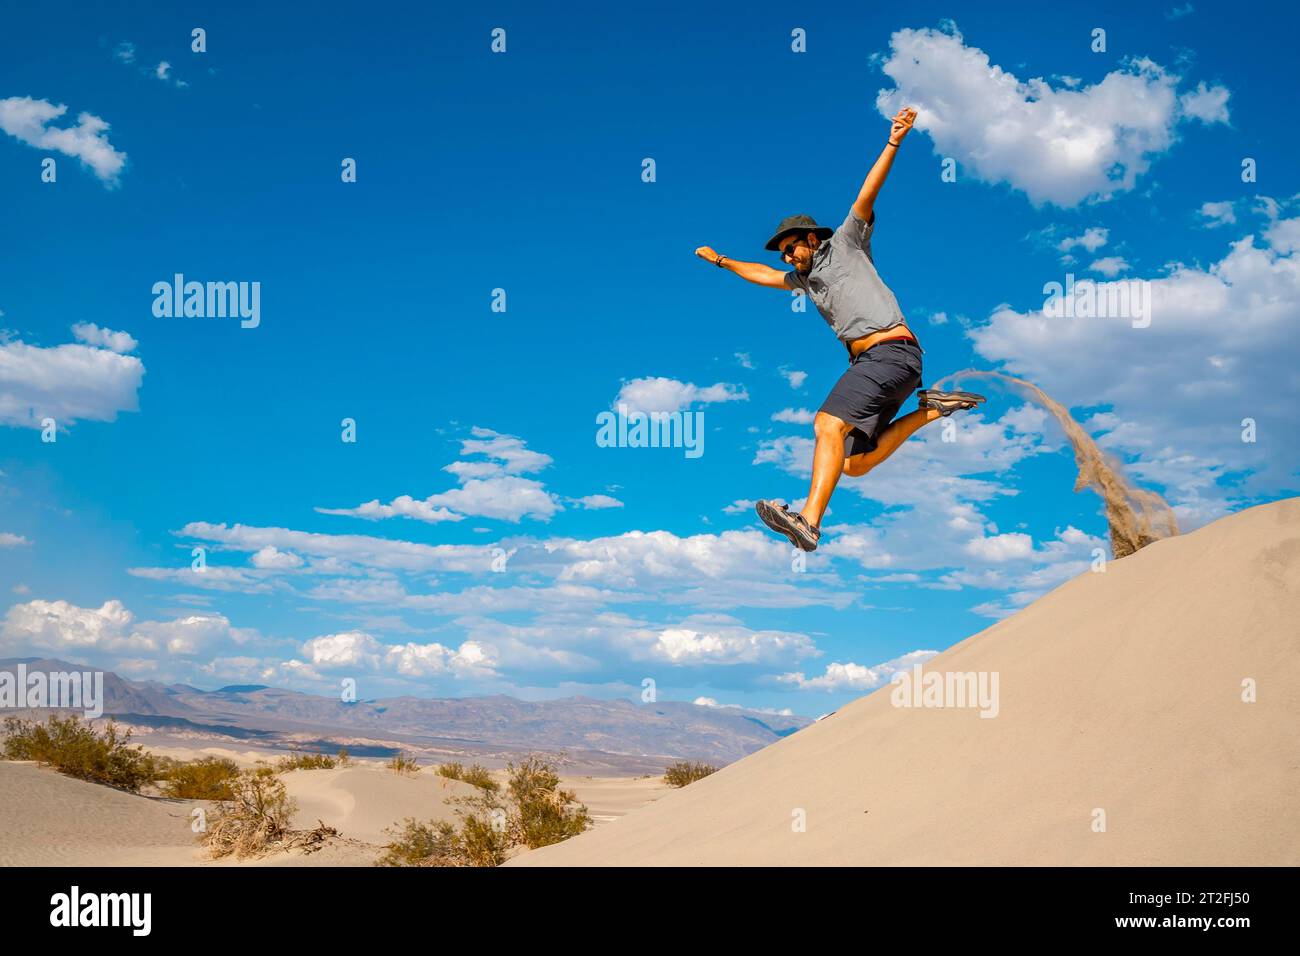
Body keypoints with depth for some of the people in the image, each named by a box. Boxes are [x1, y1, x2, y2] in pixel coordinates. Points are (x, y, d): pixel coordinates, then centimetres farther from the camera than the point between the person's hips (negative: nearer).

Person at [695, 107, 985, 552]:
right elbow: (764, 275, 45)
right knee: (855, 465, 1)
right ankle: (927, 410, 10)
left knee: (828, 424, -27)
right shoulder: (805, 277, 28)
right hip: (869, 361, 9)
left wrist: (893, 143, -13)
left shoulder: (845, 244, 10)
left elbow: (866, 197, -2)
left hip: (892, 350, -8)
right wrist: (721, 261, 53)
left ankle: (809, 520, -40)